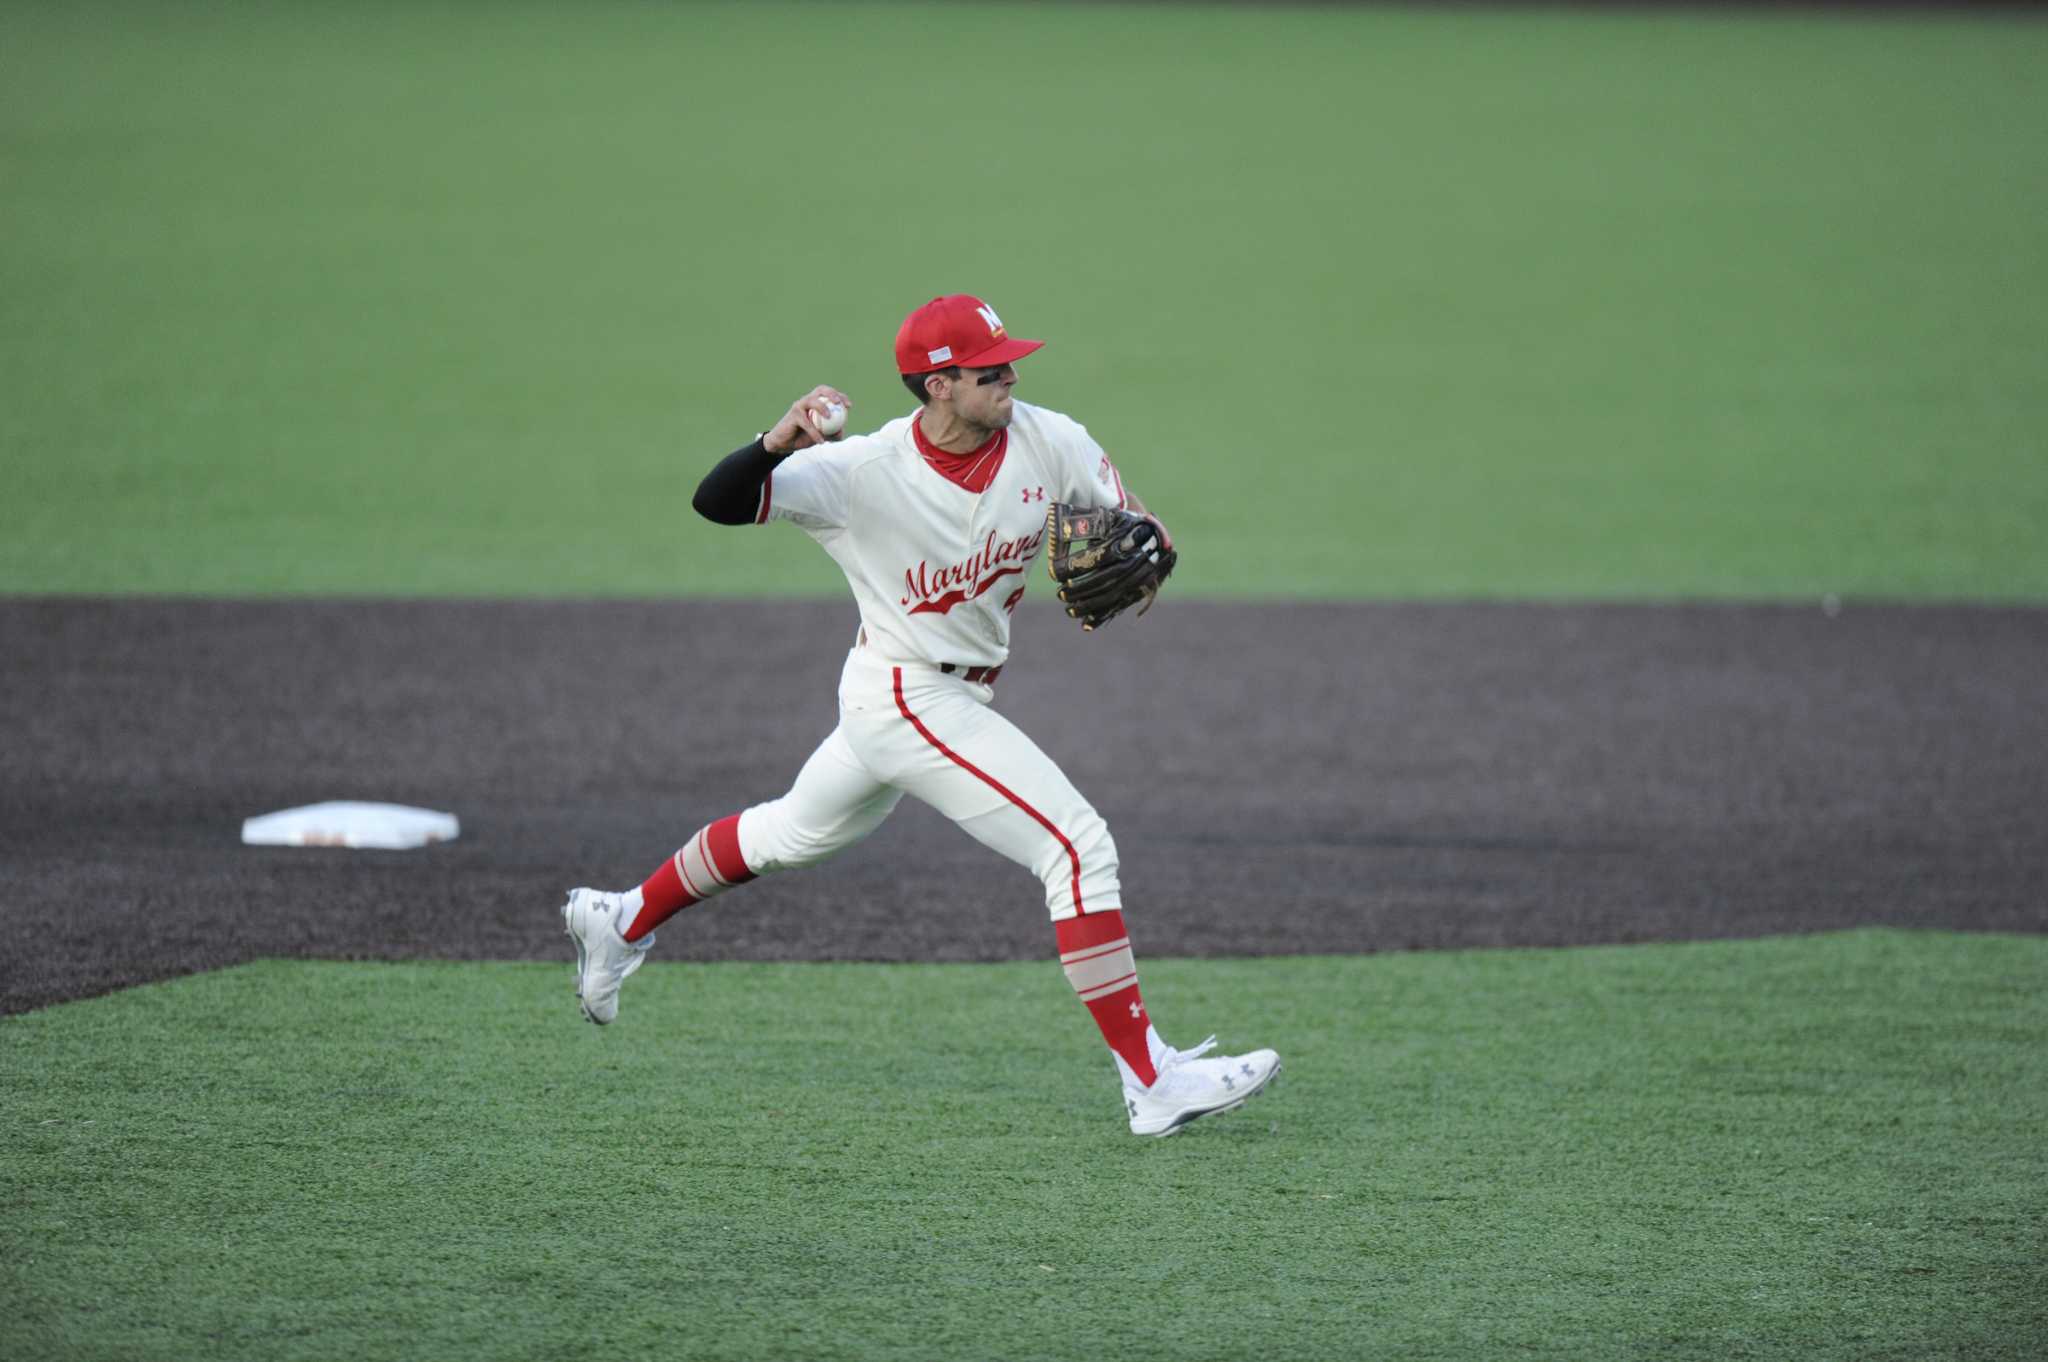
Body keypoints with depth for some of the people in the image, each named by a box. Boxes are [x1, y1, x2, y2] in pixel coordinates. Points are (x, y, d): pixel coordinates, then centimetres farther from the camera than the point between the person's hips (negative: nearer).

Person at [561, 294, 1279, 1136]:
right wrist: (778, 444, -50)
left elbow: (1140, 528, 2)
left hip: (961, 697, 8)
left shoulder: (1048, 444, -9)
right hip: (906, 698, -8)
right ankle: (1150, 1083, -12)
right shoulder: (866, 471, -24)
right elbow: (718, 503, -29)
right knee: (1079, 847, -15)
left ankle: (621, 924, 47)